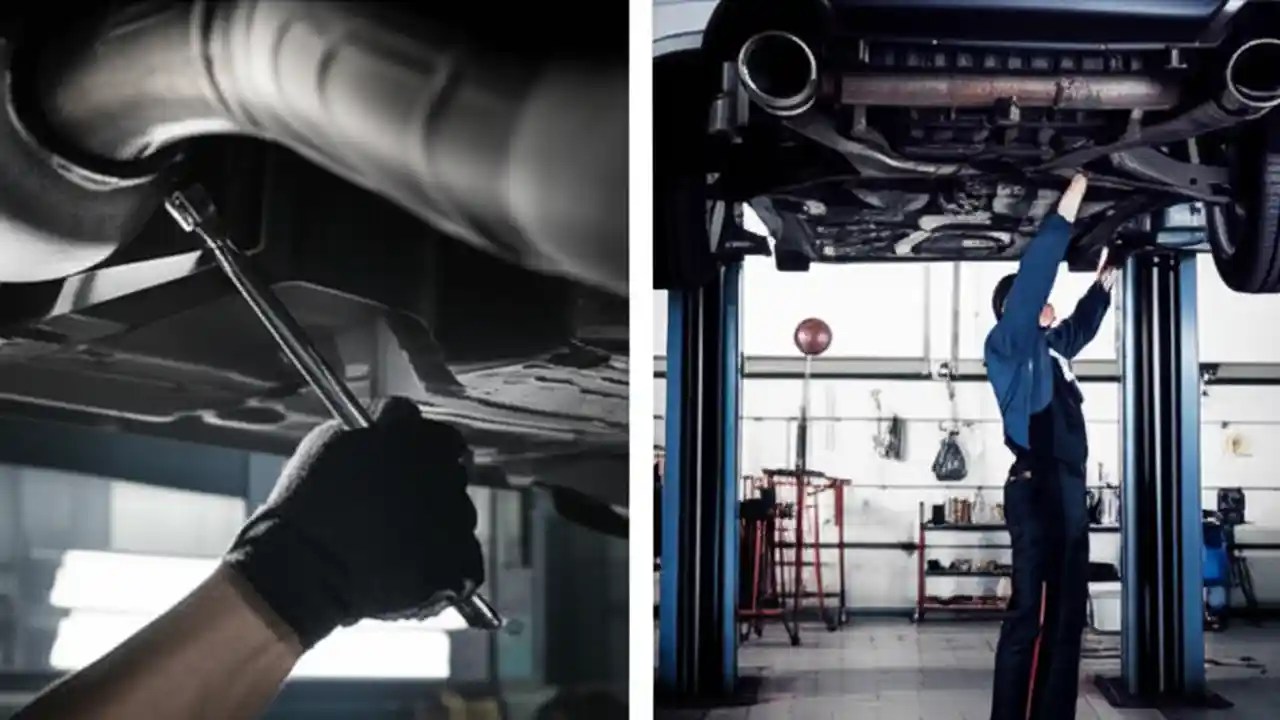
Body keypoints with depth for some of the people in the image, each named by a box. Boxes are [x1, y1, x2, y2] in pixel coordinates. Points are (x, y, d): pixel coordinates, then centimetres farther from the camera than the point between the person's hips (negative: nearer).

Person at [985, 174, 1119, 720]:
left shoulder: (1048, 348, 22)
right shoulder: (1008, 344, -2)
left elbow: (1081, 327, 43)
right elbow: (1030, 277, -14)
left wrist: (1105, 278, 38)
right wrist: (1066, 212, -13)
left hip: (1066, 488, 9)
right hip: (1038, 487, -9)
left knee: (1066, 614, 10)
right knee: (1033, 615, -12)